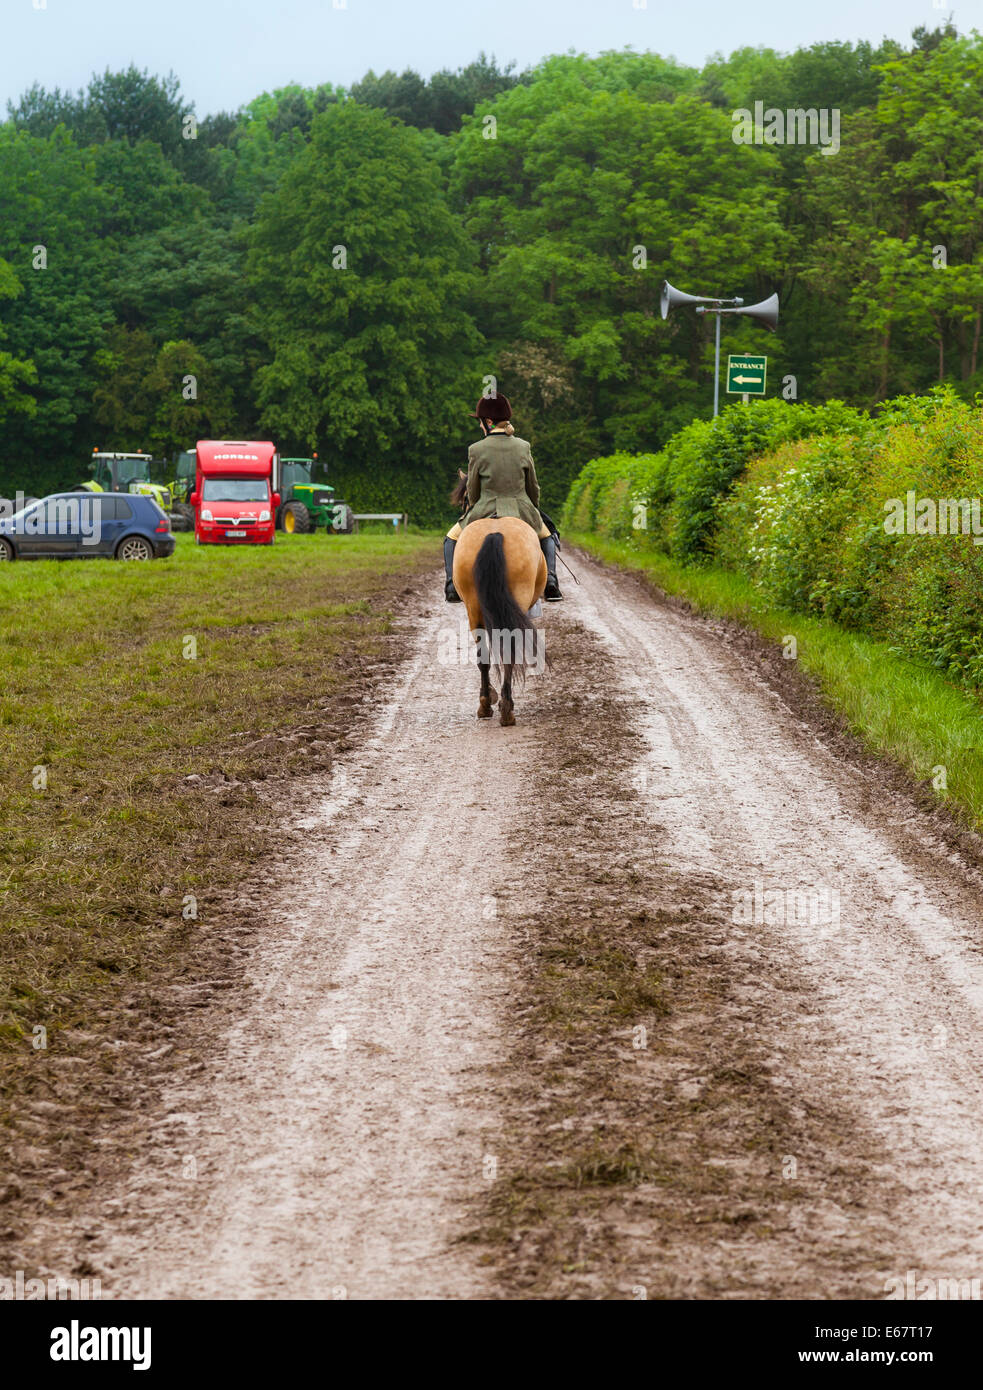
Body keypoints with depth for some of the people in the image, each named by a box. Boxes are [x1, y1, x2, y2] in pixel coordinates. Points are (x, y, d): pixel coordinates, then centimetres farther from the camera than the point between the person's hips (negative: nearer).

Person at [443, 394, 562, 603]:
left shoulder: (476, 450, -12)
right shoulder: (523, 447, -4)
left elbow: (473, 491, -2)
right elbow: (533, 488, 6)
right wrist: (533, 511, 26)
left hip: (485, 514, -2)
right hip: (522, 512, 2)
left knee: (451, 539, 26)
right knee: (546, 536, 32)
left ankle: (452, 586, 13)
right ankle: (551, 581, 11)